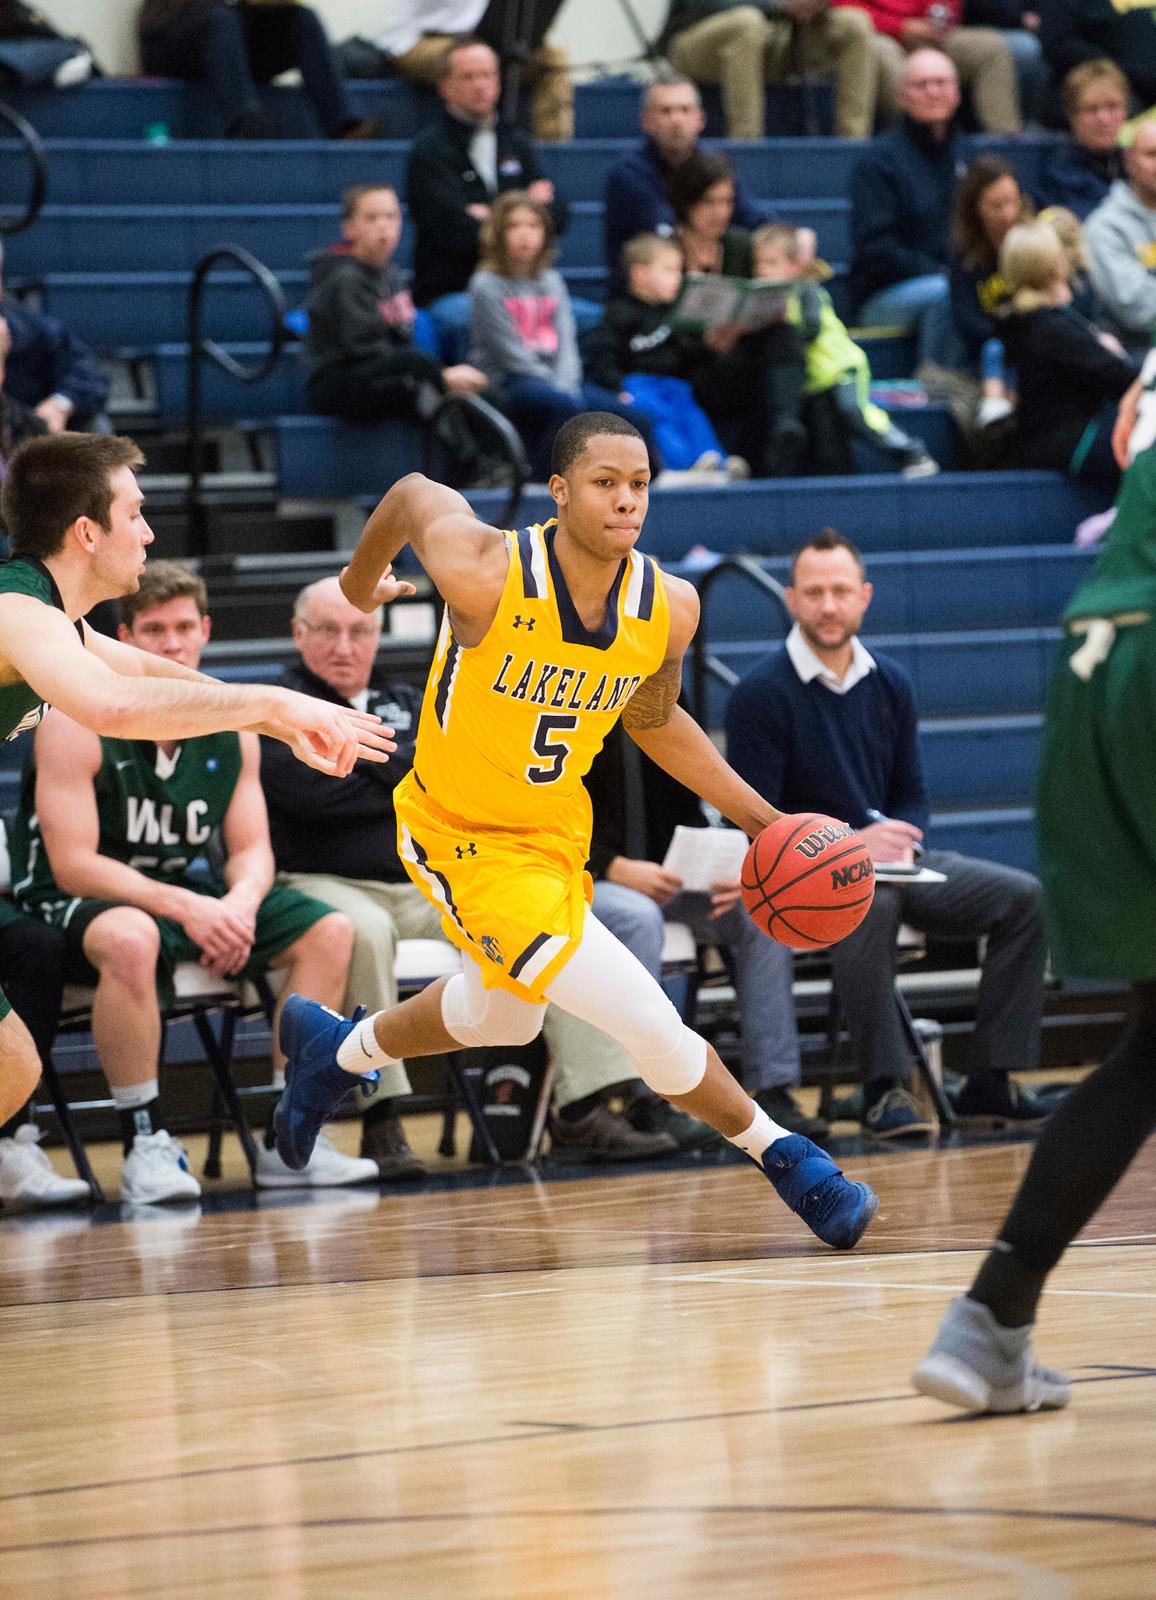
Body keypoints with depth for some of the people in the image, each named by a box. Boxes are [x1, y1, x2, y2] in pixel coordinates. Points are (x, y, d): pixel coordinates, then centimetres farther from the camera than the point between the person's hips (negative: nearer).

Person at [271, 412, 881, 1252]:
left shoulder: (669, 607, -15)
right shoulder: (487, 575, -30)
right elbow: (415, 494, -9)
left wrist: (761, 819, 1)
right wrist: (360, 580, 12)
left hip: (556, 831, 7)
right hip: (460, 835, -7)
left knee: (504, 1018, 31)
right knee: (645, 1018, -17)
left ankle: (334, 1052, 57)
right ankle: (780, 1155, 4)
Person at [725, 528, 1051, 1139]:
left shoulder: (889, 683, 10)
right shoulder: (760, 695, -8)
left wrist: (899, 840, -8)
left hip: (891, 861, 6)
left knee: (1023, 896, -13)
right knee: (869, 903, -40)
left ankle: (991, 1083, -12)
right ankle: (883, 1089, -32)